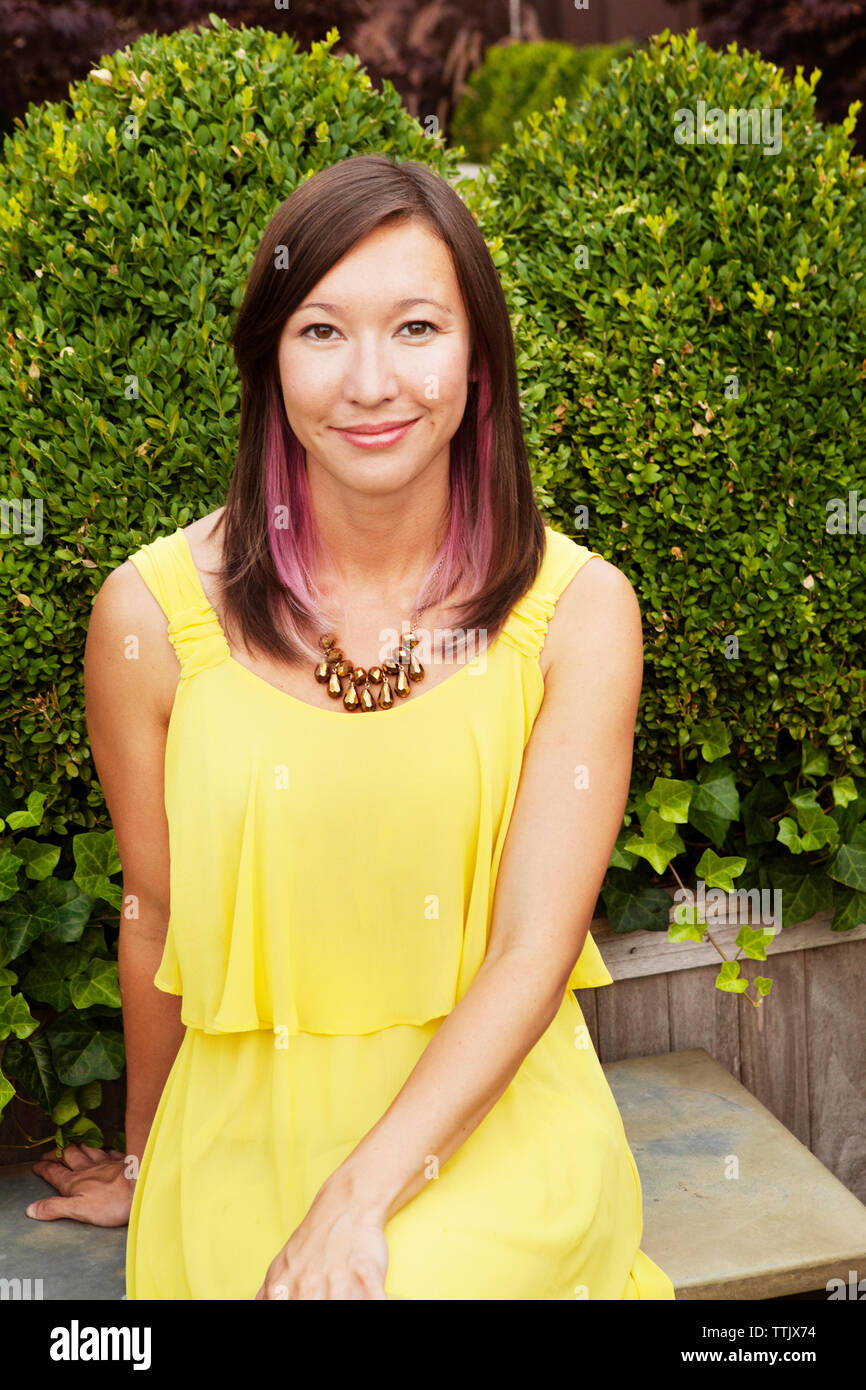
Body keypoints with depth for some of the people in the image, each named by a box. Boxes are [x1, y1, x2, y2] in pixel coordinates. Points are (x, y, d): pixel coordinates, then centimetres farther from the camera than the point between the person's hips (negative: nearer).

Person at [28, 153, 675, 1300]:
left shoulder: (578, 606, -7)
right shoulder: (153, 611, -7)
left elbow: (534, 950, -10)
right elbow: (155, 917, 5)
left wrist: (359, 1202, -20)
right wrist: (145, 1159, 19)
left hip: (490, 1119, 0)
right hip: (246, 1124, 1)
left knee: (423, 1281, -28)